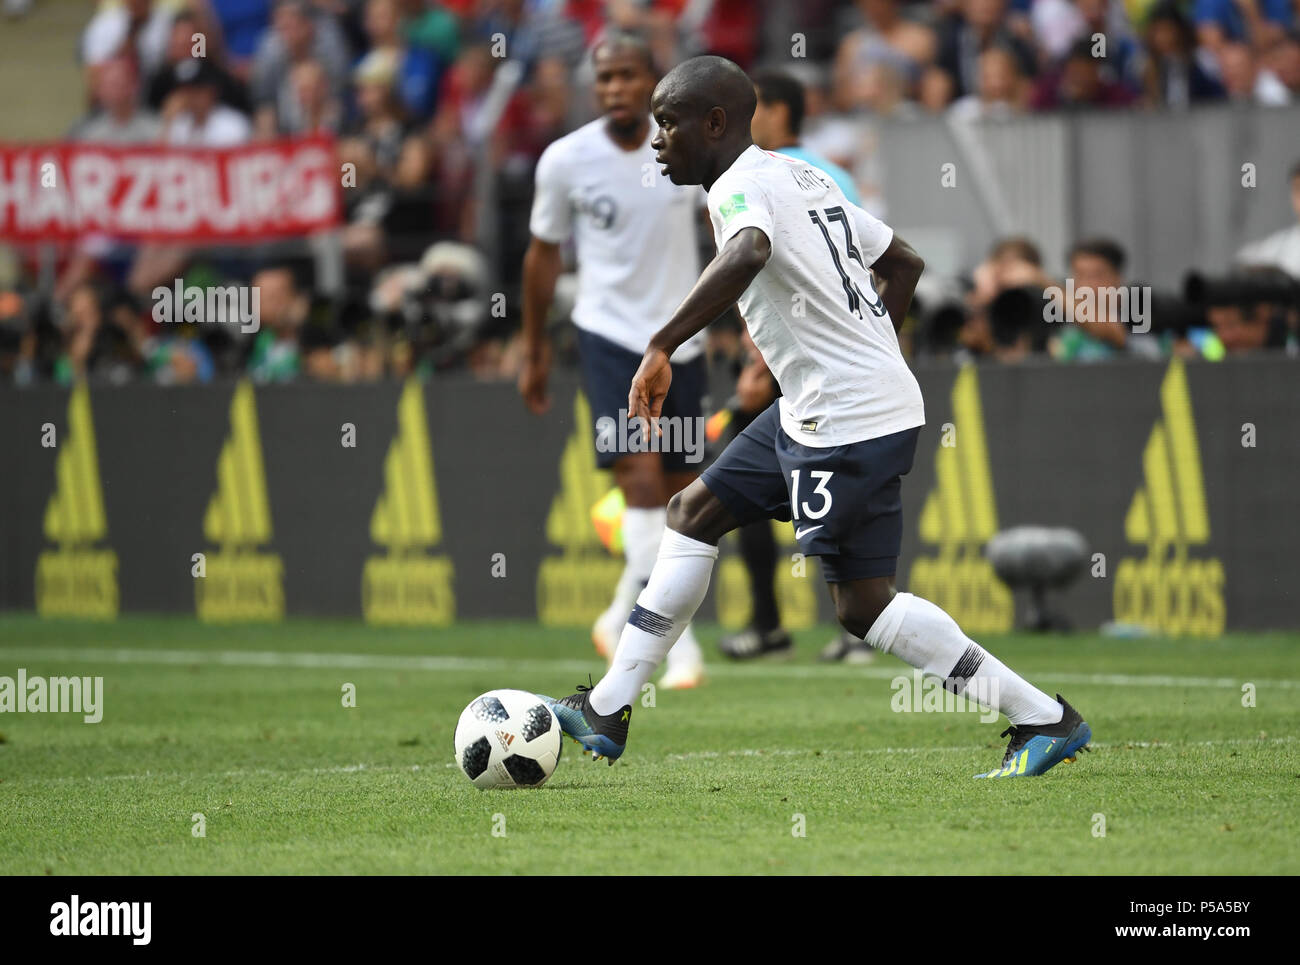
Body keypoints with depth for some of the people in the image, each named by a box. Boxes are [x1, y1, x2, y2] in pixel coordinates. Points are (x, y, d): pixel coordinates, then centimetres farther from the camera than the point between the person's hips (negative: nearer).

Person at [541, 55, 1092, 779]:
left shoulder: (740, 186, -15)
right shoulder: (804, 177, 15)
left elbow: (747, 255, -39)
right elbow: (904, 262, 23)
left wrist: (661, 348, -37)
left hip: (852, 423, -10)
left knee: (862, 604, -7)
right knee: (694, 513, 15)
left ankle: (1046, 720, -3)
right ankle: (606, 712, 20)